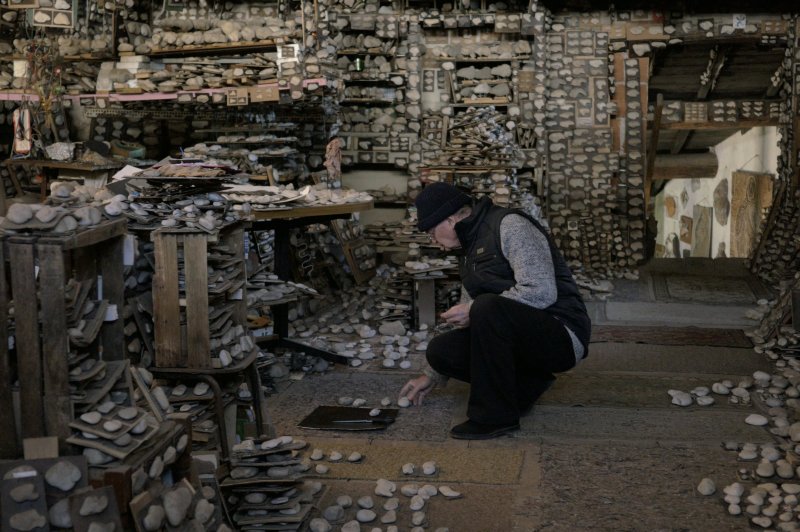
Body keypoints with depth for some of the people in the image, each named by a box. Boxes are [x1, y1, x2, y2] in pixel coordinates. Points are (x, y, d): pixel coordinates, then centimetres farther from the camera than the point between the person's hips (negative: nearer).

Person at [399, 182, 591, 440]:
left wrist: (474, 310, -19)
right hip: (519, 338, 9)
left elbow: (542, 292, -25)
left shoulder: (510, 225, -13)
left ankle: (495, 416, -20)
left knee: (487, 307, -34)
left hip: (562, 334, -9)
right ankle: (527, 385, 5)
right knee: (440, 349, -8)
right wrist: (431, 376, 25)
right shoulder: (469, 251, 16)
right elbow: (467, 320, 24)